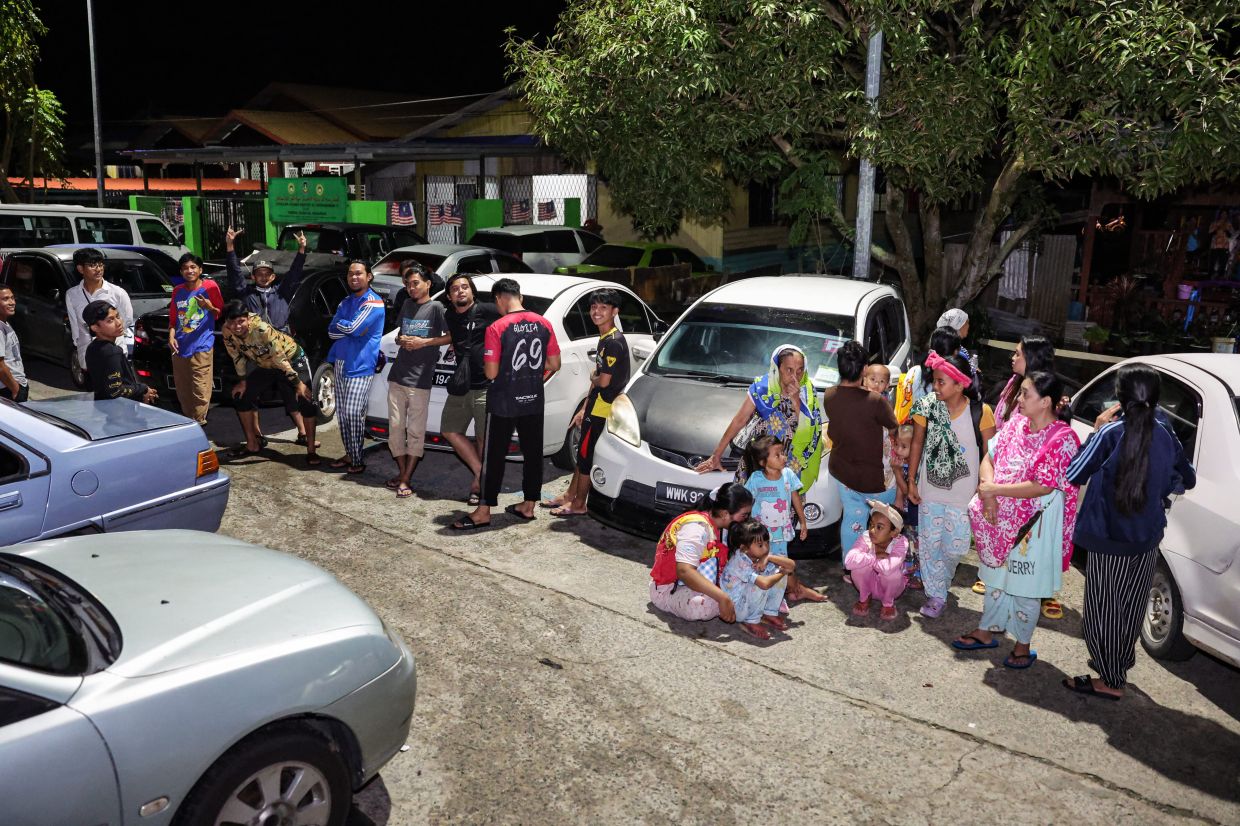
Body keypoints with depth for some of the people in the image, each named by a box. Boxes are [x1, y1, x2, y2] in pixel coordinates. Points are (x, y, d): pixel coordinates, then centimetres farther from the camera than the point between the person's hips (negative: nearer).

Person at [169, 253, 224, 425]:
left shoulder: (210, 287, -2)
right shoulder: (178, 291, 12)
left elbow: (222, 314, 5)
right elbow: (173, 318, 20)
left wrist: (209, 307, -14)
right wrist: (171, 335, 4)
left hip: (202, 347, -5)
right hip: (180, 348, 5)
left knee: (201, 392, -10)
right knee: (182, 391, 12)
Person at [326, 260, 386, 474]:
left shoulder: (373, 302, -9)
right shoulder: (346, 302, 15)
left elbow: (353, 327, -19)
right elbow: (331, 331, 6)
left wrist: (340, 324, 0)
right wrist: (351, 328, -10)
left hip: (361, 365, -8)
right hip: (341, 362, 8)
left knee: (353, 413, -10)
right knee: (342, 412, 10)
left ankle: (357, 460, -1)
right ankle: (349, 454, 21)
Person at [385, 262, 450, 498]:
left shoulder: (436, 307, -3)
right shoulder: (407, 305, 15)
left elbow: (451, 337, -6)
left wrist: (424, 342, -14)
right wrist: (401, 340, 2)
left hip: (420, 380, -6)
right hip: (397, 376, 6)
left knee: (415, 431, -3)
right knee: (395, 427, 7)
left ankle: (405, 480, 1)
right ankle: (401, 472, 20)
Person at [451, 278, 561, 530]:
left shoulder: (497, 328, -15)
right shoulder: (543, 324, 0)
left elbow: (491, 373, -16)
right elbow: (554, 364, 4)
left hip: (503, 403, -4)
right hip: (534, 401, 5)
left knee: (494, 456, 3)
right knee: (532, 452, 13)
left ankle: (484, 511, 8)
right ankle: (529, 506, 22)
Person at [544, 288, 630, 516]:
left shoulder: (614, 341, -19)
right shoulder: (604, 339, 13)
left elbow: (604, 381, -24)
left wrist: (593, 379, -1)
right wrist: (584, 409, 18)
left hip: (603, 407, -10)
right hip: (595, 406, 10)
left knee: (586, 454, -1)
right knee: (583, 452, 17)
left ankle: (578, 504, 10)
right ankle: (570, 495, 29)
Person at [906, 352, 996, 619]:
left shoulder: (980, 412, -15)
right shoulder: (927, 407, -9)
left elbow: (989, 454, -6)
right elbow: (917, 444, 1)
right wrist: (911, 481, 2)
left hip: (963, 494, -2)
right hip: (930, 489, 2)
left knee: (955, 546, 9)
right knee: (929, 543, 8)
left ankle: (940, 581, 39)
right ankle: (936, 596, 25)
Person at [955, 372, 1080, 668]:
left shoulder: (1062, 439, -21)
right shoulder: (1017, 424, 0)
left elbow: (1043, 487, -26)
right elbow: (990, 457, 4)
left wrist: (991, 489, -22)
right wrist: (987, 491, -15)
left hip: (1032, 528, -6)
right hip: (1000, 521, 6)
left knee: (1024, 588, 9)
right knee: (996, 577, 21)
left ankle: (1023, 646, 29)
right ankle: (986, 632, 39)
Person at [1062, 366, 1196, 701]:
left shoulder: (1111, 433, -20)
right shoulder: (1165, 434, -1)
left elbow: (1073, 475, -13)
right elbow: (1187, 479, 14)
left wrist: (1096, 431, -7)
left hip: (1108, 541, -6)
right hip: (1147, 541, 6)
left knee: (1104, 609, 7)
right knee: (1131, 608, 22)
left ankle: (1110, 680, 15)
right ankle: (1120, 663, 39)